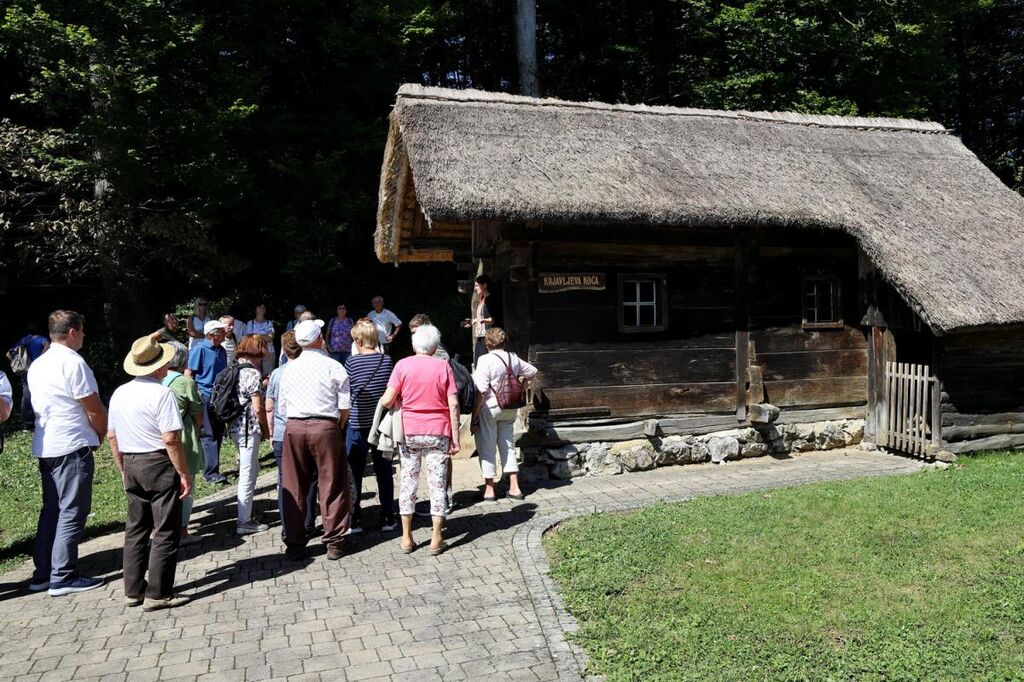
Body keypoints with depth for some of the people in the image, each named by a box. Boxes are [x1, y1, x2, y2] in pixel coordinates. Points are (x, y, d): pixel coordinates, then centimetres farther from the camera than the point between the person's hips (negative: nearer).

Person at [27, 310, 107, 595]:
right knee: (72, 512, -2)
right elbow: (94, 409, -14)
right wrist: (101, 435, 5)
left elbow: (39, 407, 18)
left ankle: (43, 574, 19)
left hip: (45, 447, 9)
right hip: (73, 446, -9)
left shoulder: (37, 365, 13)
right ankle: (63, 577, 1)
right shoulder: (73, 362, -14)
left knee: (51, 509, 14)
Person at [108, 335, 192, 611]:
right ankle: (158, 594, 5)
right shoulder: (161, 393, -15)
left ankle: (133, 590, 24)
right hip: (159, 464, -7)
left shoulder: (119, 393, 8)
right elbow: (171, 439, -19)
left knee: (135, 529, 16)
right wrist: (184, 474, -12)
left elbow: (112, 436, 14)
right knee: (165, 533, 2)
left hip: (131, 465, 7)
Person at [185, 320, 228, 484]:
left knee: (218, 433, 11)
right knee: (209, 435, -7)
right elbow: (188, 373, -10)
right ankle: (211, 472, -4)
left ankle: (212, 468, 21)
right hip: (205, 396, -7)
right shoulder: (199, 349, -9)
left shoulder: (221, 350, 13)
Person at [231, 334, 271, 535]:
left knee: (250, 470, 20)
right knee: (248, 475, -1)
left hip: (235, 426, 9)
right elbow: (258, 408, -16)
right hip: (249, 428, -9)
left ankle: (246, 513, 28)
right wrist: (266, 429, -3)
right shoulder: (253, 373, -15)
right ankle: (244, 522, 7)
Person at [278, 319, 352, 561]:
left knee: (294, 488, 10)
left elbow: (283, 404, 11)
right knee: (331, 486, 6)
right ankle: (334, 543, 10)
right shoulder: (333, 367, -3)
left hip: (293, 428, 3)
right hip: (325, 427, -3)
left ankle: (294, 544, 16)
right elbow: (344, 407, -3)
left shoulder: (289, 369, 8)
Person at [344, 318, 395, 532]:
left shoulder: (352, 362, -11)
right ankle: (388, 518, 15)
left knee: (355, 472, 8)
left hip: (358, 424, -3)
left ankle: (354, 519, 13)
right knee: (384, 471, 11)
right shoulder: (386, 360, -2)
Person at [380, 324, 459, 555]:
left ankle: (406, 537, 14)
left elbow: (387, 400, -8)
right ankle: (437, 538, 8)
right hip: (438, 433, 0)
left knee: (408, 481, 9)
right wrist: (455, 439, 0)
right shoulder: (443, 367, -1)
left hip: (409, 432, 1)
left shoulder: (403, 365, -2)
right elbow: (453, 405, -5)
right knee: (437, 482, 5)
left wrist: (382, 402, 16)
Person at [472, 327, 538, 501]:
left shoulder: (485, 360, -15)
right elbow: (532, 371, 17)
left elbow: (481, 390, -20)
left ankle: (489, 489, 12)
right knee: (508, 445, 15)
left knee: (487, 448, 6)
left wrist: (475, 411, -13)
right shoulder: (513, 358, 1)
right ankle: (514, 487, 16)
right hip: (510, 408, 5)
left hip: (489, 407, -5)